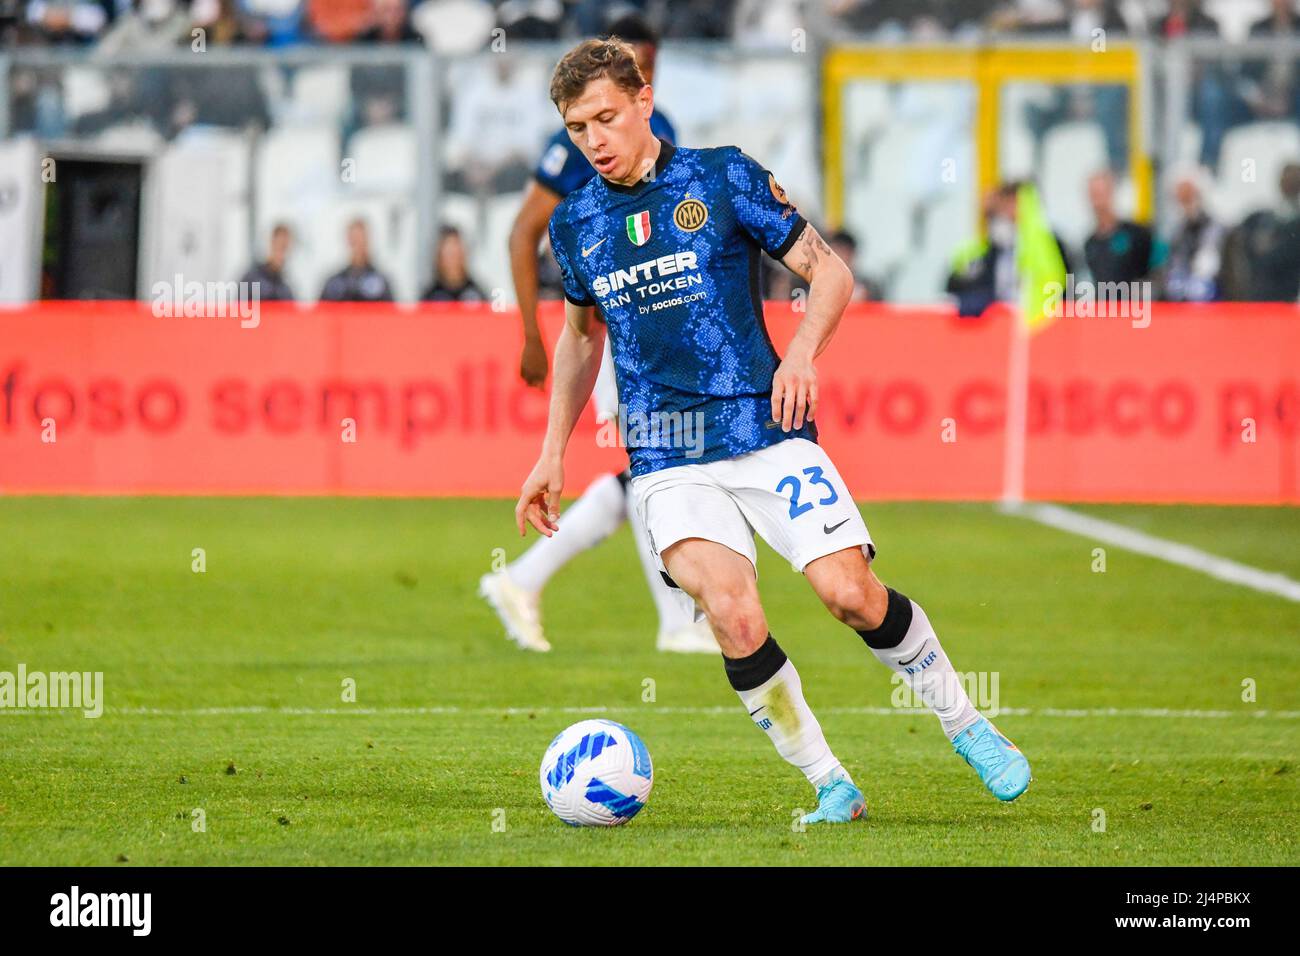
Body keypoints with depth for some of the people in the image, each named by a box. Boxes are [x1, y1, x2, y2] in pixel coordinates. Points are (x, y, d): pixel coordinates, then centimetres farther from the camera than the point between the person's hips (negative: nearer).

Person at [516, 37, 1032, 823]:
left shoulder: (724, 179, 0)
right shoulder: (575, 224, 10)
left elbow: (830, 271, 2)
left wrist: (803, 351, -17)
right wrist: (553, 454, 24)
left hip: (765, 434, -1)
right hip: (667, 464, 1)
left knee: (851, 594, -15)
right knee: (733, 618, -22)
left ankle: (967, 725, 10)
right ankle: (830, 785, -7)